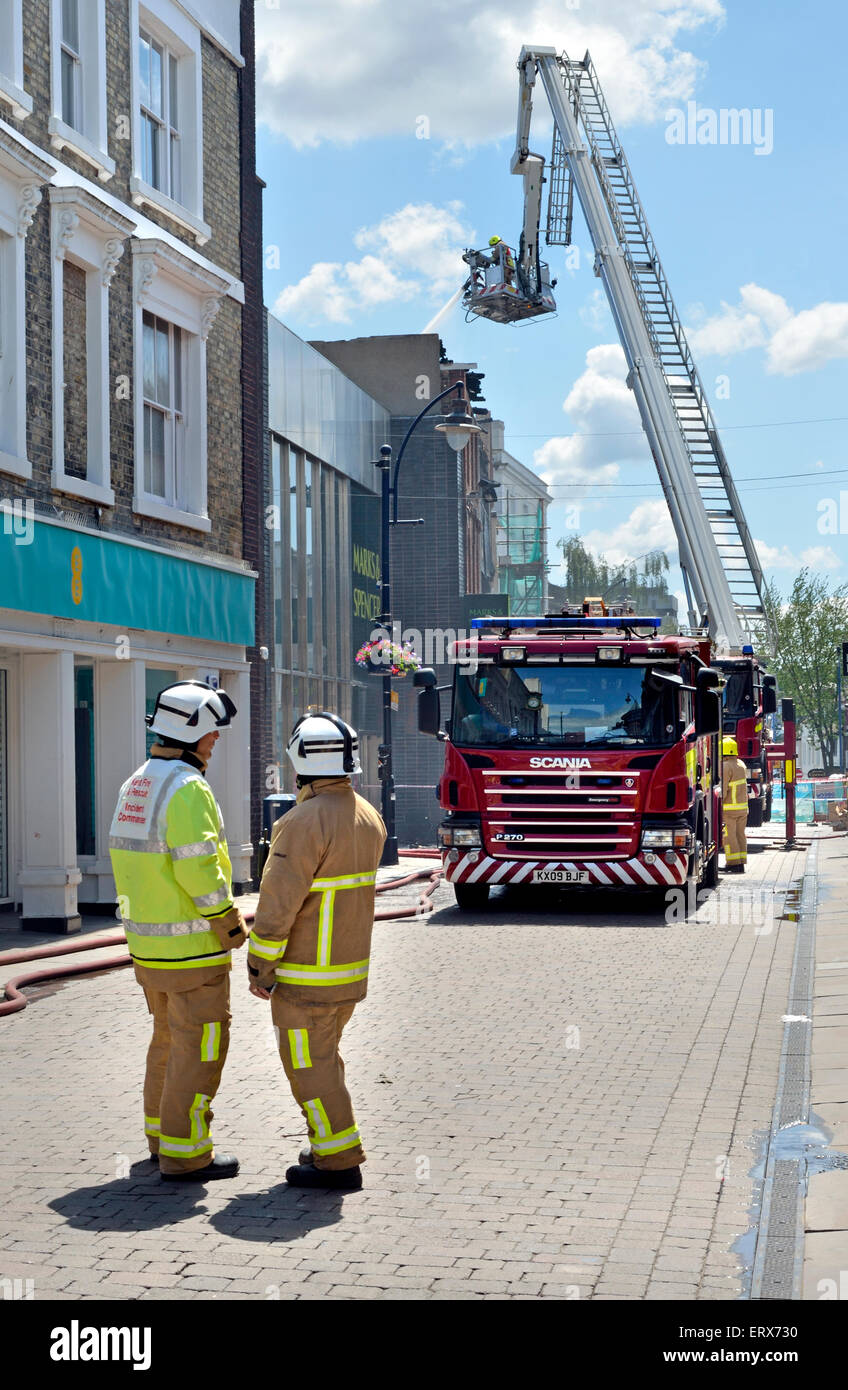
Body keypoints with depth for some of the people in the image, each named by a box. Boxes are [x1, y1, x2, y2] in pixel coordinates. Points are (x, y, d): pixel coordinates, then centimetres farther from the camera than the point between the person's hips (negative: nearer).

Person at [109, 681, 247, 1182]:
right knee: (200, 1044, 0)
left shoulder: (136, 785, 9)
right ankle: (184, 1153, 5)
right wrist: (231, 924, -12)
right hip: (192, 943, -9)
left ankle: (162, 1130, 33)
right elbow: (198, 868, -24)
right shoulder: (187, 789, -19)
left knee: (171, 1035, 22)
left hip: (148, 937, 9)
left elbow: (133, 862, 12)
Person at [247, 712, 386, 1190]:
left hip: (306, 976, -8)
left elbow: (278, 905, -21)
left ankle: (339, 1162, 5)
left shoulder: (305, 823, -23)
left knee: (309, 1065, 2)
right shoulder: (369, 818, 4)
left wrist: (260, 968, -12)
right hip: (352, 967, 8)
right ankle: (332, 1145, 28)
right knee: (324, 1055, 21)